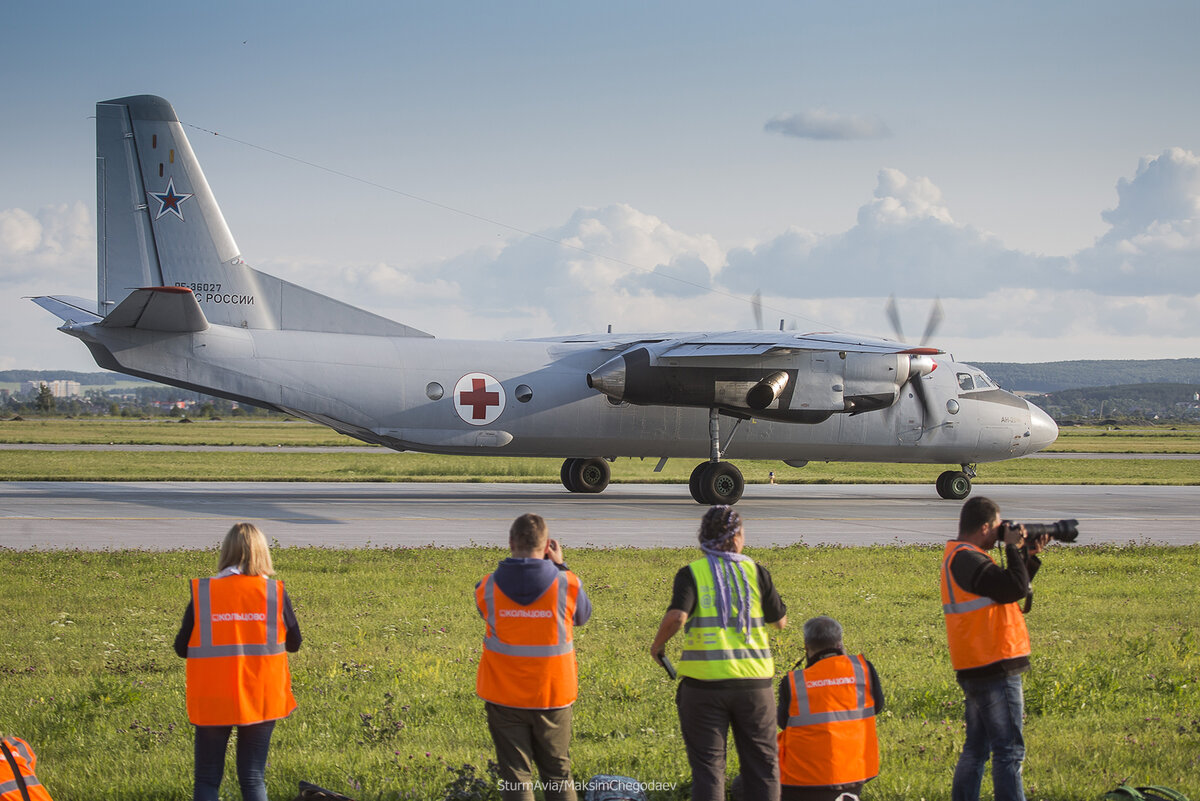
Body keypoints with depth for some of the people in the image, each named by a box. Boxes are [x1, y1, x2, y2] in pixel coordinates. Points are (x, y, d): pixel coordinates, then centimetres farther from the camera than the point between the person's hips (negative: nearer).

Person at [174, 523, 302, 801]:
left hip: (211, 702, -1)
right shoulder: (275, 593, -5)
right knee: (252, 778, 9)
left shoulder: (202, 593, -7)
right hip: (261, 700, 1)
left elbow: (182, 648, -1)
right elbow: (294, 643, 5)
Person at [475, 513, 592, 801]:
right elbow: (582, 615, 9)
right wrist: (560, 567, 13)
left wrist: (515, 563, 12)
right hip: (552, 695, 0)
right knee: (557, 773, 15)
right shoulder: (566, 584, -12)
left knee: (515, 776, 6)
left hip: (504, 698, 0)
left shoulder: (488, 587, -11)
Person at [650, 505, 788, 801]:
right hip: (753, 682, 1)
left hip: (705, 682, -1)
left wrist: (657, 645, -1)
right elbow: (780, 620, 11)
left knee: (708, 765, 5)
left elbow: (676, 617, -19)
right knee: (762, 764, 13)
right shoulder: (755, 571, 2)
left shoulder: (692, 573, -3)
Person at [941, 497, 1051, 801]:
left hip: (974, 670, 10)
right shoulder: (967, 559, -17)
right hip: (995, 669, -10)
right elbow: (1015, 588, -24)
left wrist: (1030, 555, 12)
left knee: (977, 748, 15)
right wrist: (1013, 548, -11)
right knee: (1009, 750, -7)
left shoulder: (958, 556, 16)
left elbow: (1007, 589, 20)